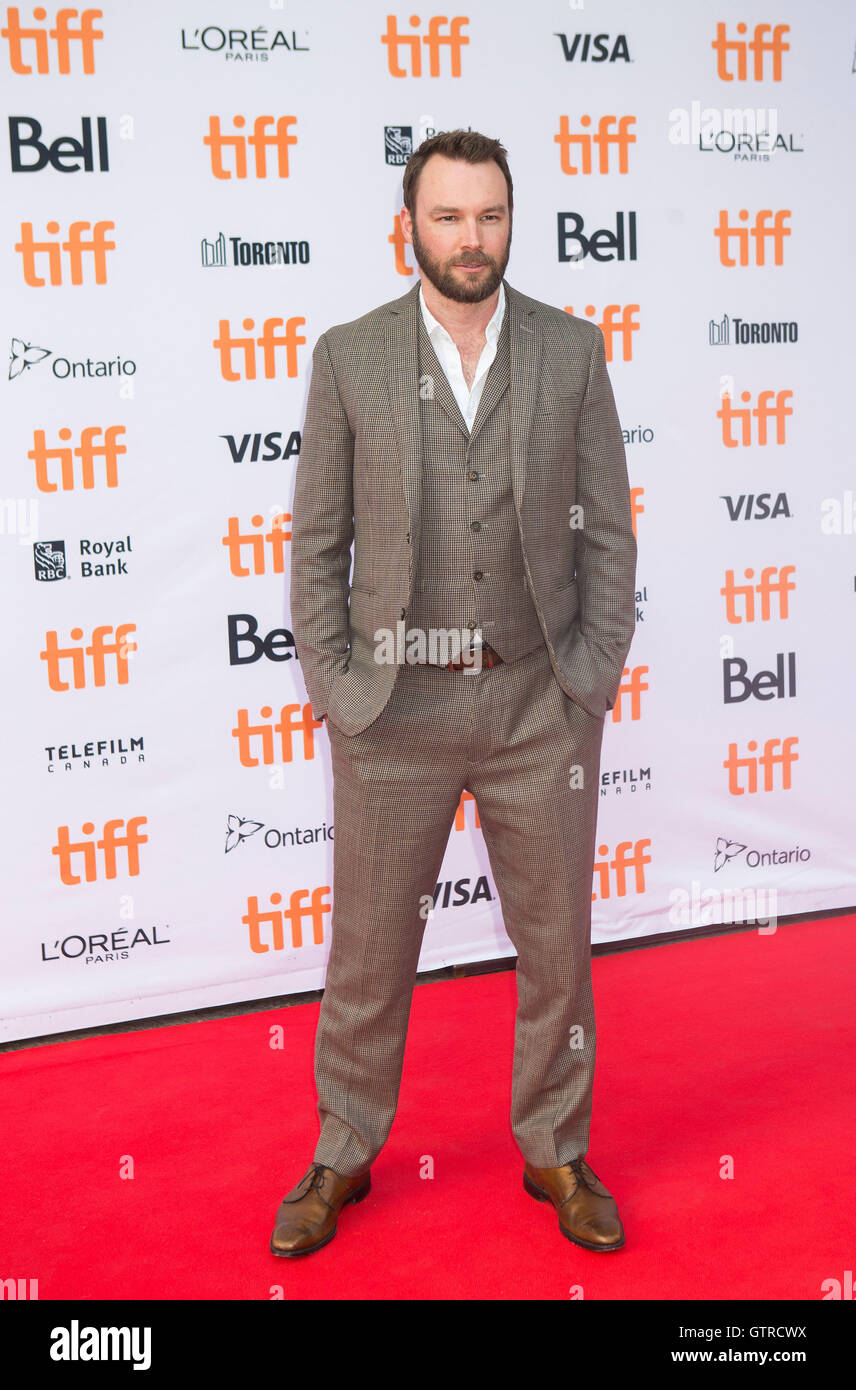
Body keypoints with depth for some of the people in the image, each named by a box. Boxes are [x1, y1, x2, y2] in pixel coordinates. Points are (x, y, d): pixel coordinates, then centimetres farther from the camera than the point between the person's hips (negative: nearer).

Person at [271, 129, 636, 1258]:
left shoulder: (573, 350, 2)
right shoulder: (349, 356, 0)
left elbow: (607, 530, 5)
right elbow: (318, 542, 2)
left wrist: (595, 678, -2)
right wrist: (331, 686, -4)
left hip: (542, 709, 1)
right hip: (394, 710, -1)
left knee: (558, 949, 12)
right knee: (368, 954, 11)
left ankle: (557, 1152, 33)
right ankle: (343, 1158, 31)